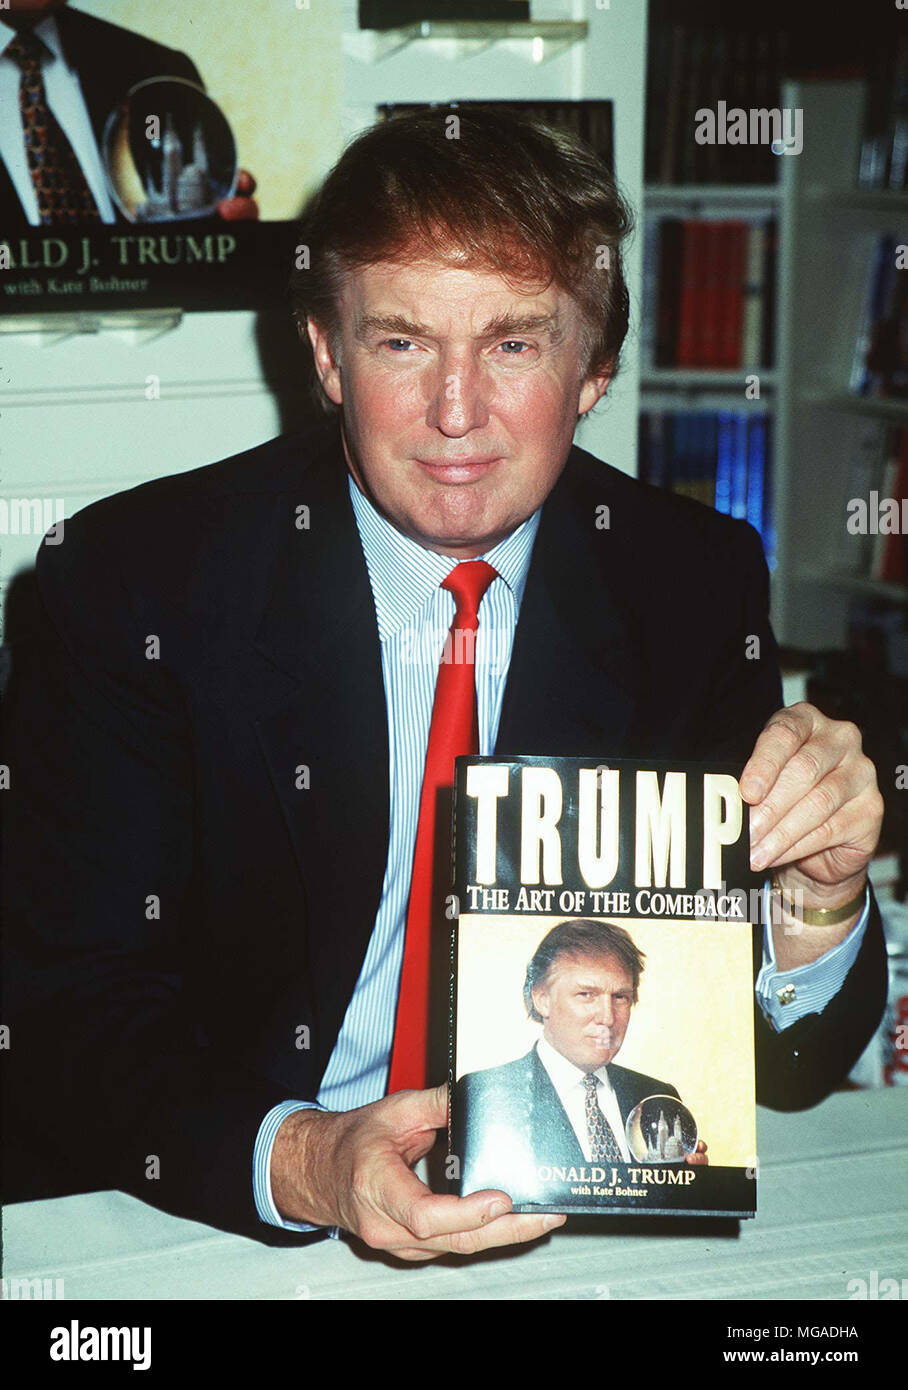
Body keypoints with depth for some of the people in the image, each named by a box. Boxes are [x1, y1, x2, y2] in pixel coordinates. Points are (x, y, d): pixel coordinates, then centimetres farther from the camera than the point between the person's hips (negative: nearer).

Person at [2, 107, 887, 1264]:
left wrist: (818, 900, -21)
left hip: (593, 1224, 4)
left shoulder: (699, 587, -1)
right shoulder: (134, 585, -8)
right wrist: (298, 1161, -30)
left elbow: (781, 1074, 1)